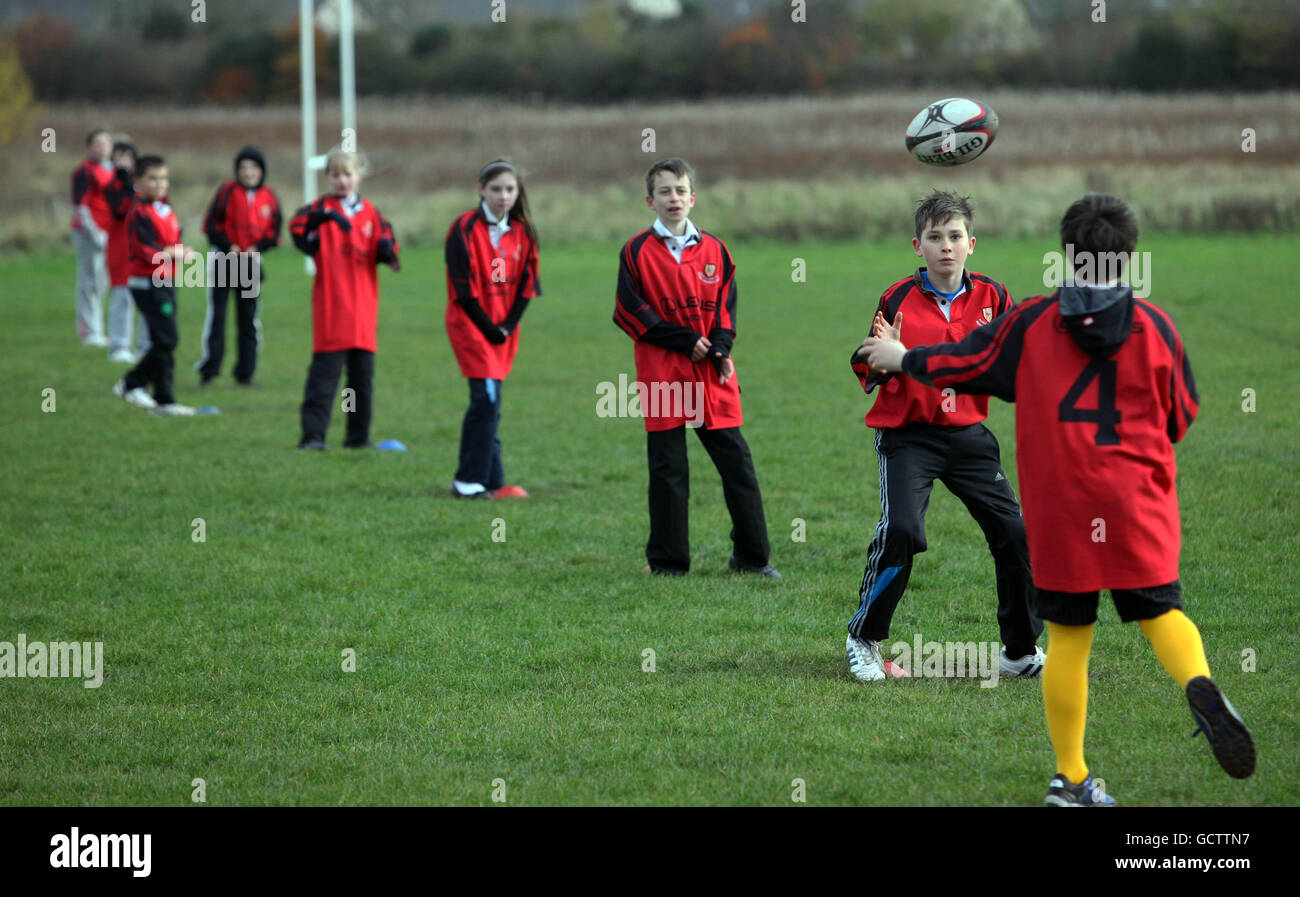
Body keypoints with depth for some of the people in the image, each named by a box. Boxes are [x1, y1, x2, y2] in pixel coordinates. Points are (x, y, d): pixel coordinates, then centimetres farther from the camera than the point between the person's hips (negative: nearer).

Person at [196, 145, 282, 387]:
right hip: (223, 258, -3)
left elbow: (274, 231, 6)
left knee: (249, 318, 6)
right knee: (216, 314, -2)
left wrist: (257, 248, -10)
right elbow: (211, 224, -6)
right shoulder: (227, 191, -6)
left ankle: (245, 372, 12)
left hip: (251, 260, 3)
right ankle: (209, 369, 2)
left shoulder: (269, 197, 1)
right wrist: (229, 247, -14)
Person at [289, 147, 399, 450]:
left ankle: (358, 435, 18)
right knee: (325, 371, -9)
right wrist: (325, 216, -38)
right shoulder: (323, 207, 0)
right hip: (331, 308, -5)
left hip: (363, 306, 5)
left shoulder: (370, 213, 14)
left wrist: (386, 250, -11)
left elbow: (384, 248, 14)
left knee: (363, 373, 9)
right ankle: (313, 434, -8)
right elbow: (297, 227, -20)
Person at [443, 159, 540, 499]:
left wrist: (507, 327, -5)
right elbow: (464, 288, -12)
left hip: (504, 329, 5)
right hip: (471, 326, -5)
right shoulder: (465, 229, -9)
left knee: (488, 403, 7)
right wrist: (489, 329, -12)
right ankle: (471, 481, -10)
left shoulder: (521, 232, 8)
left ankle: (490, 482, 12)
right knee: (487, 398, -14)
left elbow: (527, 284, 7)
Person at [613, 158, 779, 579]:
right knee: (667, 469, 1)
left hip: (713, 372, 3)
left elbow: (726, 303, 13)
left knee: (736, 461, 2)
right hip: (662, 373, -3)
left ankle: (752, 555, 10)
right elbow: (629, 311, -5)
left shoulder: (713, 250, 10)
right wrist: (685, 341, -10)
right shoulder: (637, 251, 0)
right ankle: (667, 561, 9)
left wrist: (720, 346, -5)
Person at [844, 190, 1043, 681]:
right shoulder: (899, 299, -5)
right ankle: (863, 641, -2)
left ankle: (1021, 651, 15)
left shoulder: (990, 296, 2)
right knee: (901, 530, -22)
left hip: (967, 434, 3)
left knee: (1014, 534, -3)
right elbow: (869, 372, 1)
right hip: (908, 434, -3)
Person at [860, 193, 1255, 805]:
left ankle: (1071, 777, 11)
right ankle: (1199, 685, -25)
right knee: (1160, 610, 8)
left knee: (1068, 634, 7)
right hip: (1139, 504, 0)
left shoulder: (1031, 323, 0)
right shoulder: (1155, 326, 1)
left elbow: (961, 363, 9)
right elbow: (1180, 421, 10)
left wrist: (900, 358, 27)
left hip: (1059, 509, 0)